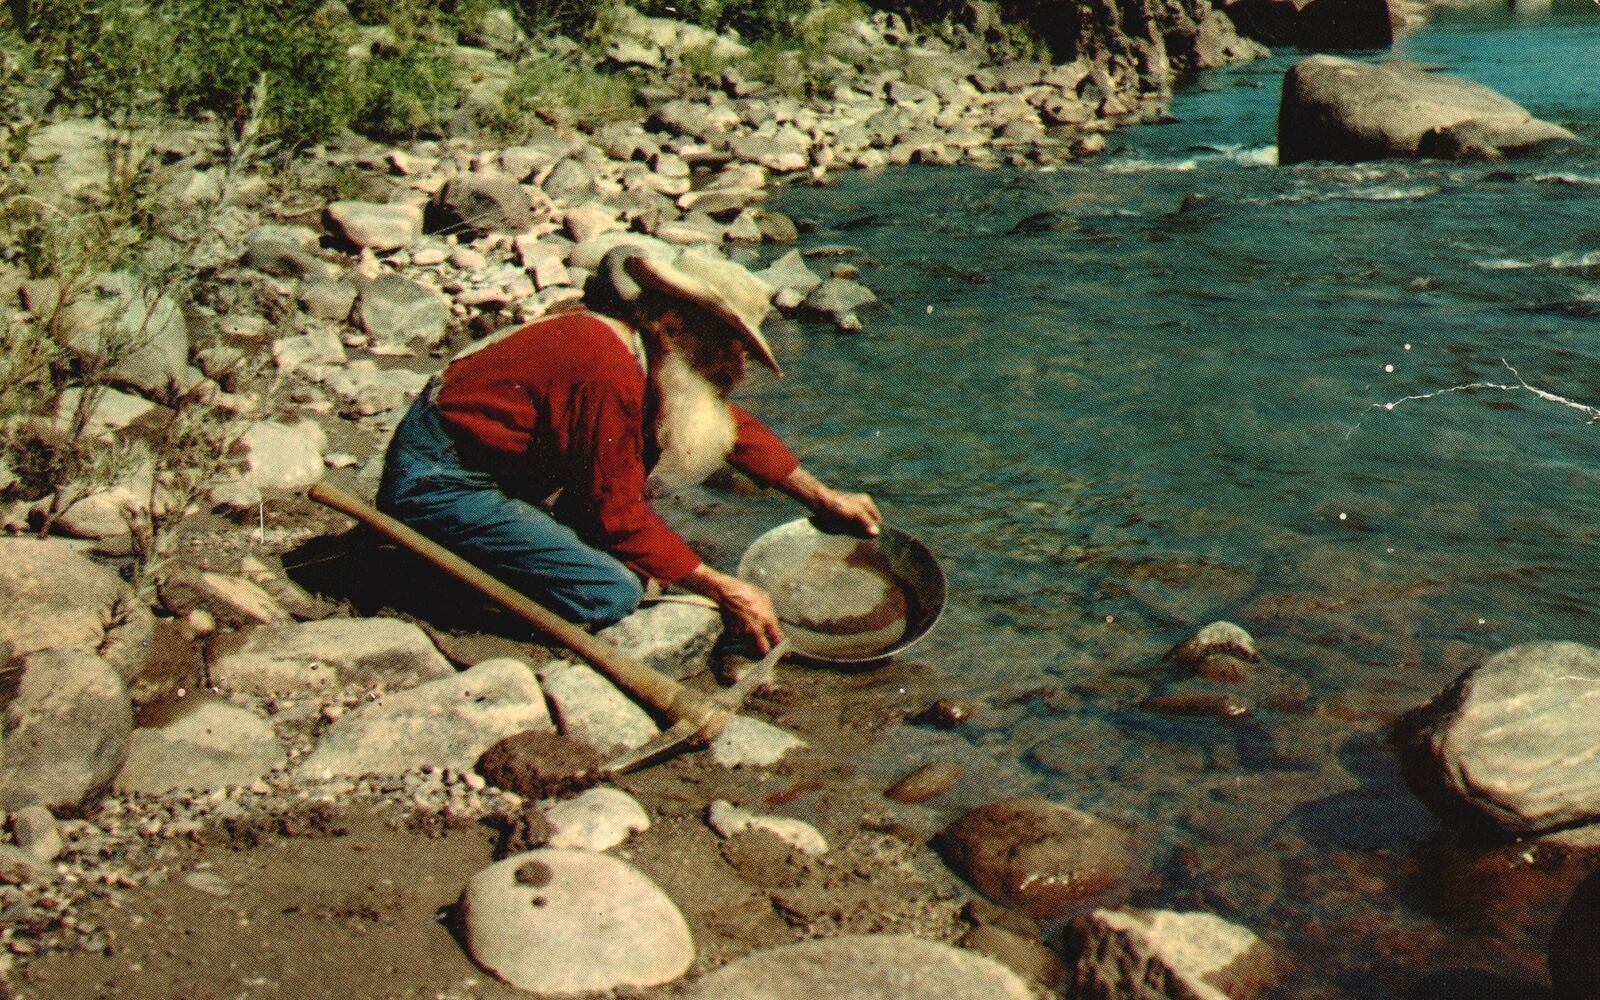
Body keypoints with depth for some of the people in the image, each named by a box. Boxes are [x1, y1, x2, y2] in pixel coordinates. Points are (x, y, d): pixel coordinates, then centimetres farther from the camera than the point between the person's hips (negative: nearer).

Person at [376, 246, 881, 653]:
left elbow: (732, 425, 16)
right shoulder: (611, 374, -26)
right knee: (611, 595, -19)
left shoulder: (647, 349, 3)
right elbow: (621, 515, -19)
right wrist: (723, 590, -15)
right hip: (436, 485, -10)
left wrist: (825, 499, 13)